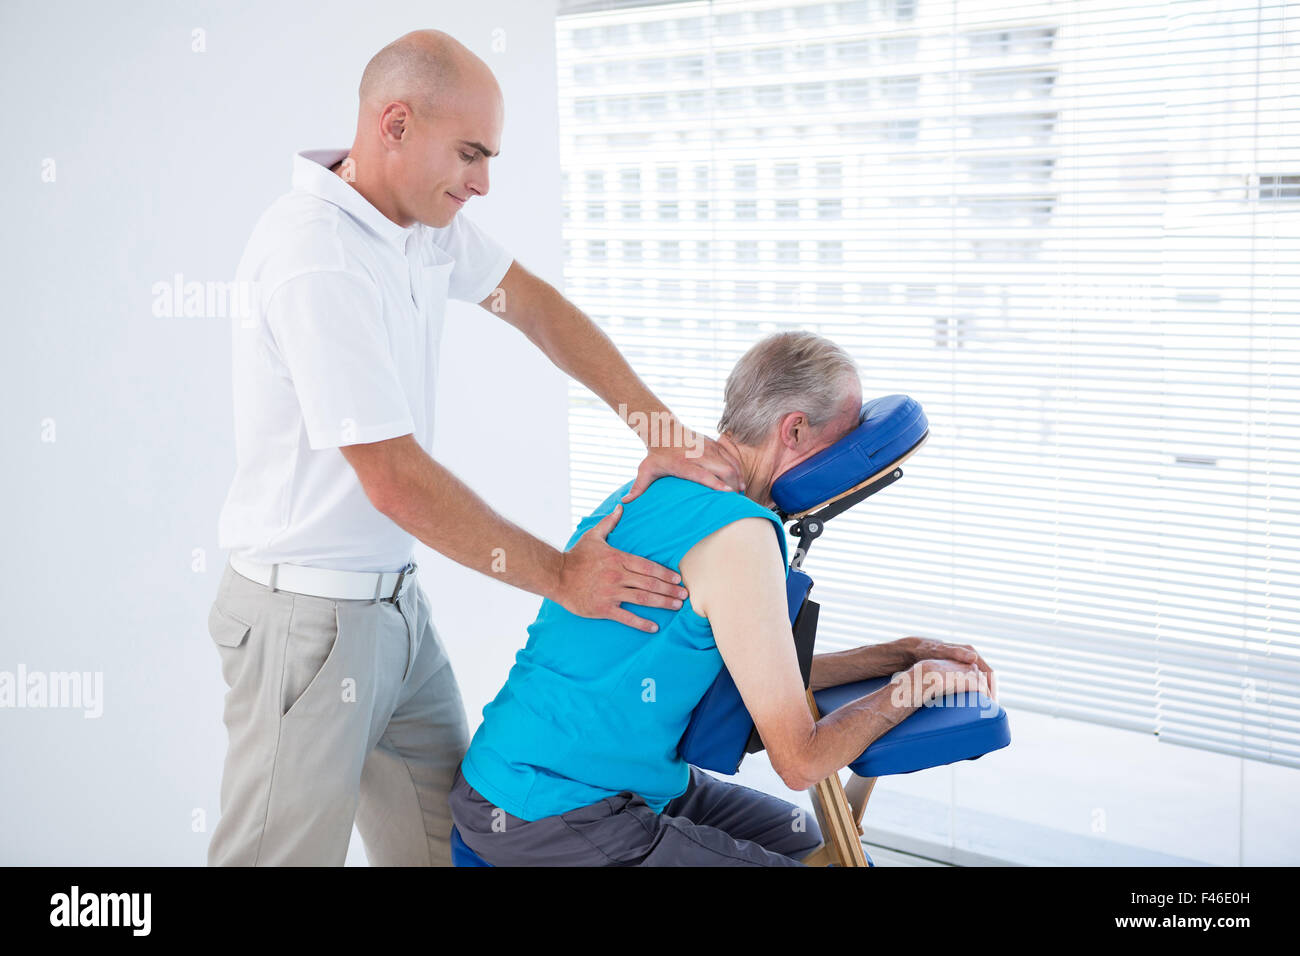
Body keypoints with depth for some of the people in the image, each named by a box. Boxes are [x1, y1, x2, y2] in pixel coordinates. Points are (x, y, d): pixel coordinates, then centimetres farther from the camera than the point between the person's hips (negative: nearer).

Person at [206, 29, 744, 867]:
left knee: (446, 837, 15)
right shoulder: (317, 260, -24)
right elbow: (397, 481, -24)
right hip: (311, 616, -9)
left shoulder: (423, 213, 3)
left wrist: (660, 426, 0)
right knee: (290, 849, 3)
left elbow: (533, 304, 11)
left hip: (395, 597, 9)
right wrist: (559, 575, -15)